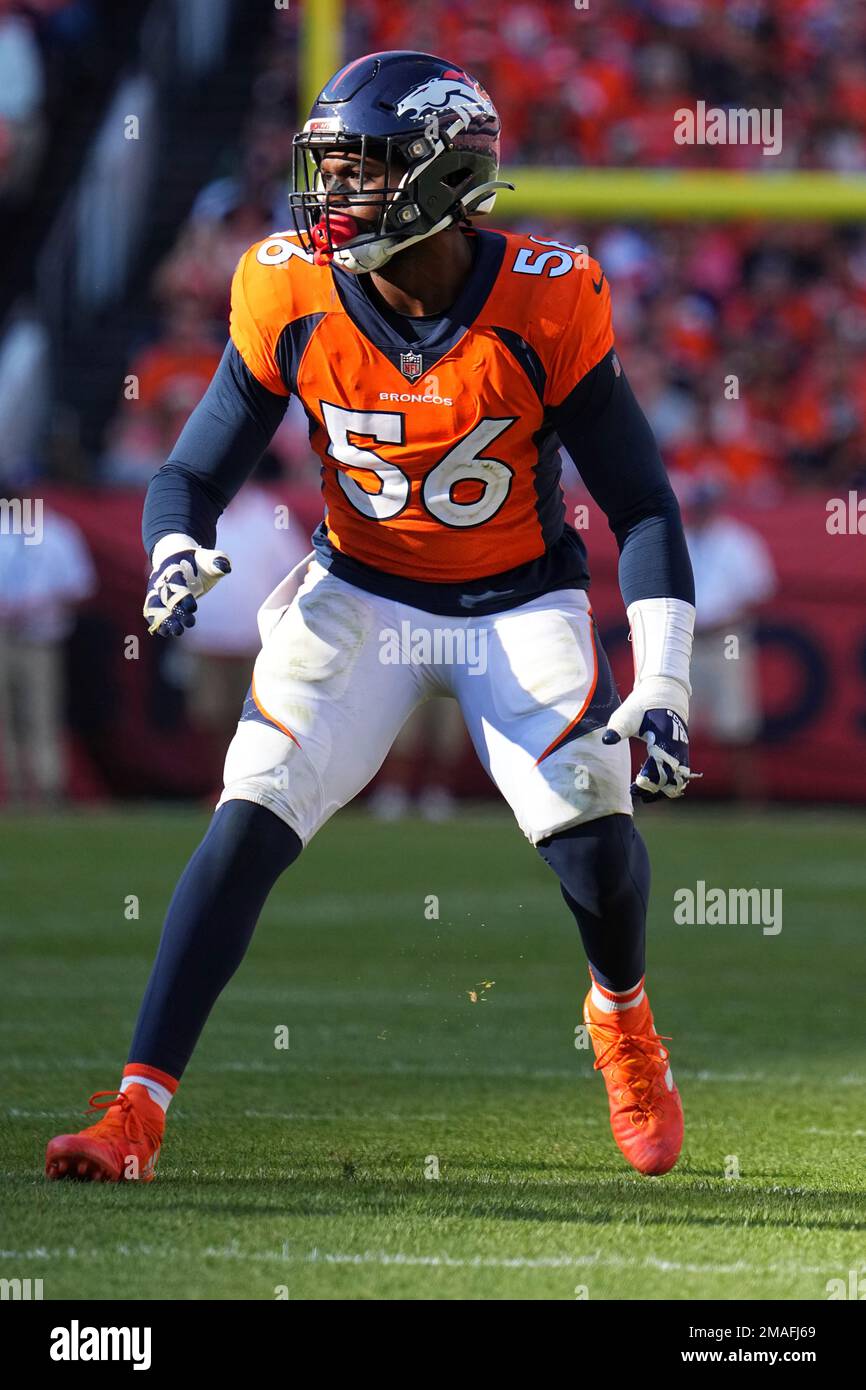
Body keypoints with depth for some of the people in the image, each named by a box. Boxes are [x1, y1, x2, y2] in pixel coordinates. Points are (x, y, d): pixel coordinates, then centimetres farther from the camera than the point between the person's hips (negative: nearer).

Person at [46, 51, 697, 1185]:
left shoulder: (546, 304, -21)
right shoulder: (293, 297, -15)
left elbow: (641, 503, -14)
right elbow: (196, 471, -4)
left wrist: (662, 686, -22)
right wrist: (177, 558, -27)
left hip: (520, 600, -1)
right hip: (362, 593, 2)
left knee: (592, 827, -19)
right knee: (251, 823, -16)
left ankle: (622, 1018, 17)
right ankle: (138, 1108, -14)